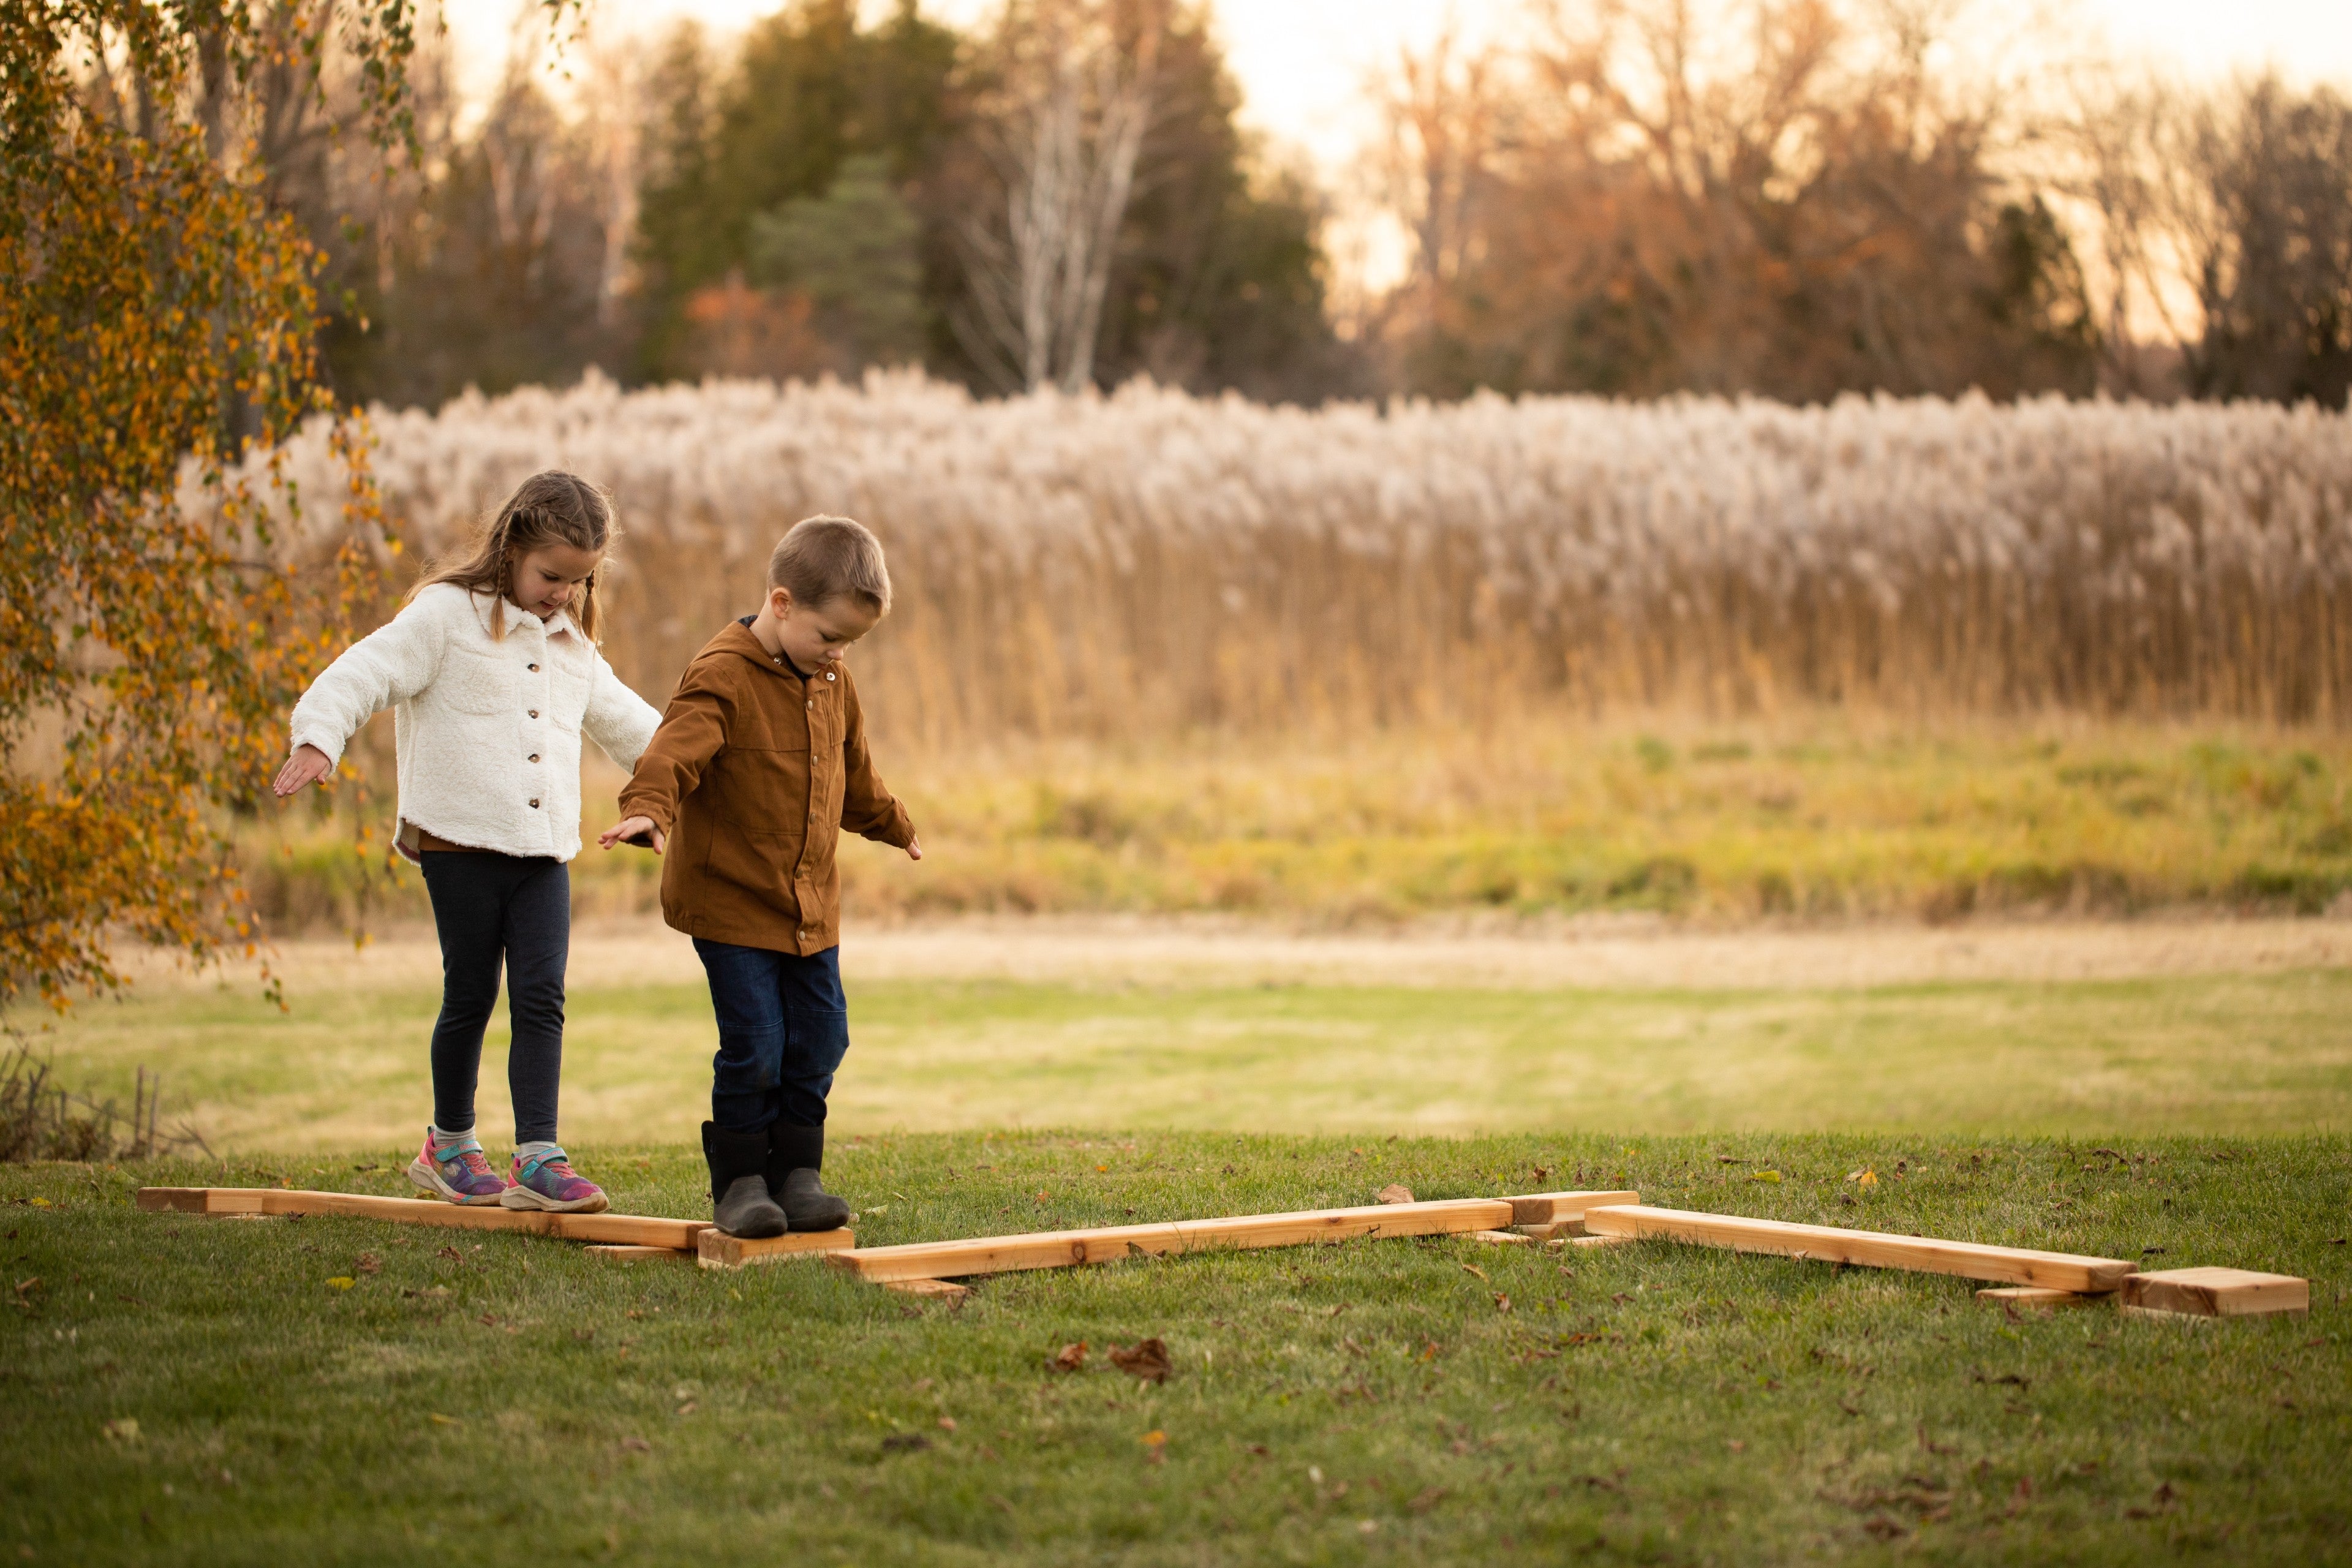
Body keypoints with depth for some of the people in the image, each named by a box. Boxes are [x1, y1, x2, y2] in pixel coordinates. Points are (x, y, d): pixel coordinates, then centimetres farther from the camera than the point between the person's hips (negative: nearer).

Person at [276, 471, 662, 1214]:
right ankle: (449, 1145, 21)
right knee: (471, 996, 3)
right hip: (461, 841, -5)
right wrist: (317, 738, -28)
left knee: (542, 996, -5)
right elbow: (368, 670, -14)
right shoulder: (447, 615, -4)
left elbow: (621, 717, 31)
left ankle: (538, 1157, -7)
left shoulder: (572, 646, 16)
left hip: (545, 848, 5)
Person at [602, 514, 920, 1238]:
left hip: (811, 902, 7)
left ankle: (797, 1172, 18)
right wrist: (649, 808, -52)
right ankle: (741, 1182, 5)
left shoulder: (833, 685, 9)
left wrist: (894, 827, 43)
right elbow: (676, 750, -32)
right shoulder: (722, 677, -16)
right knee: (754, 1046, -9)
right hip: (731, 899, -7)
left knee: (819, 1039, 6)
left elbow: (854, 772, 27)